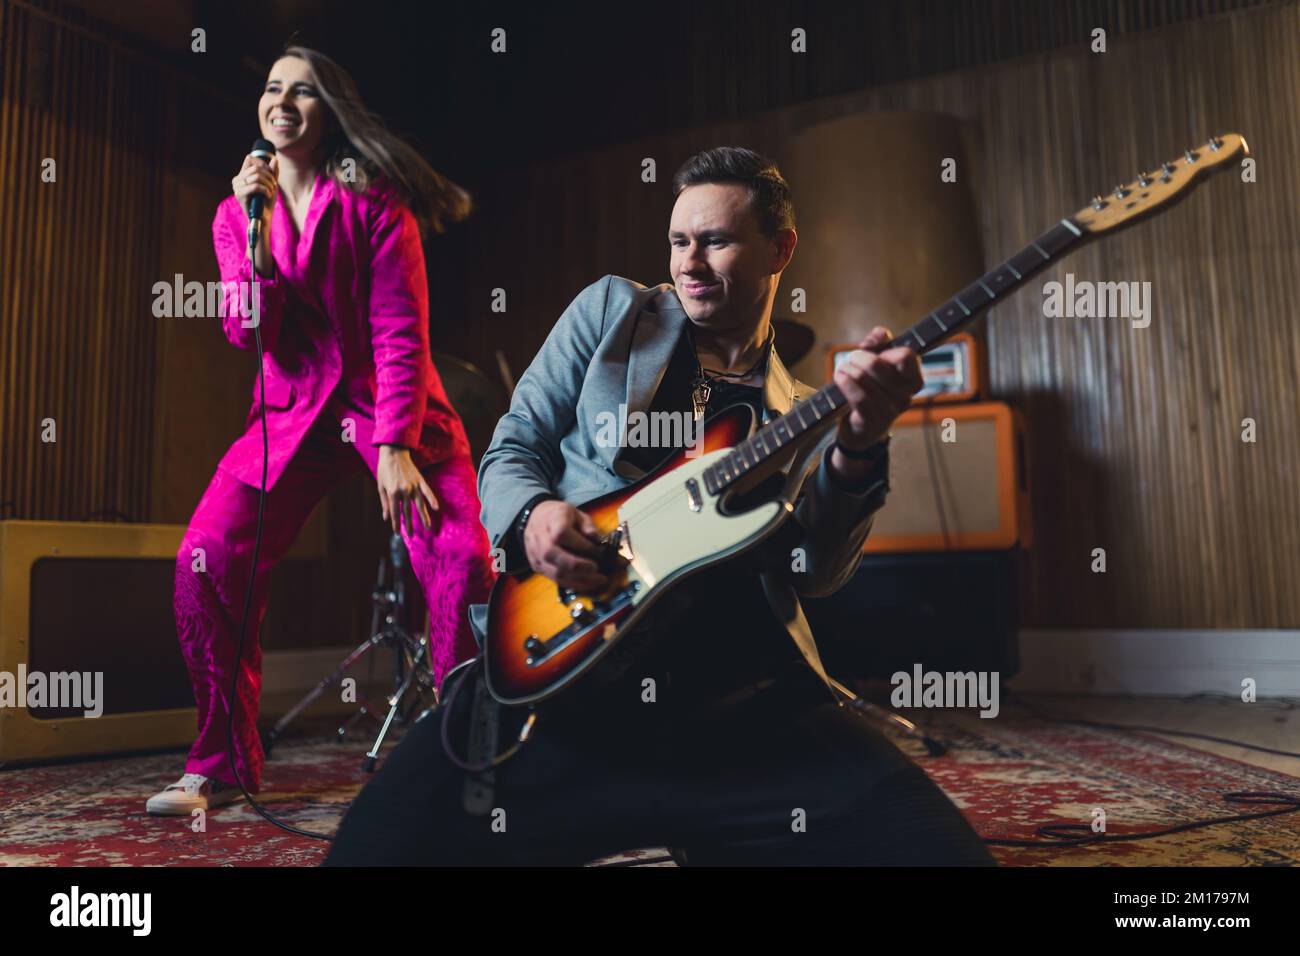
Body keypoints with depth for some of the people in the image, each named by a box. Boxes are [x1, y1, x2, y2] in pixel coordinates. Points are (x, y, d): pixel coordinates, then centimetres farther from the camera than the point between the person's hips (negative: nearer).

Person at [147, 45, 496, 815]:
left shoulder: (375, 202, -2)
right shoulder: (237, 211, 9)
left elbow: (401, 332, -9)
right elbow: (247, 334, -1)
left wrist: (394, 448, -18)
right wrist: (259, 234, -13)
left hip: (391, 404, -3)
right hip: (294, 412, 4)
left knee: (462, 562, -22)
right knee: (205, 560, -12)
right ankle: (222, 765, 5)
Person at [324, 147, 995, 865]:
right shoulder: (611, 311, 14)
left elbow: (812, 575, 2)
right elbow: (512, 447, 12)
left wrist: (856, 450, -17)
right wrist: (532, 514, -11)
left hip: (741, 710, 1)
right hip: (558, 684, 0)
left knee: (940, 847, -18)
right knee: (380, 844, -21)